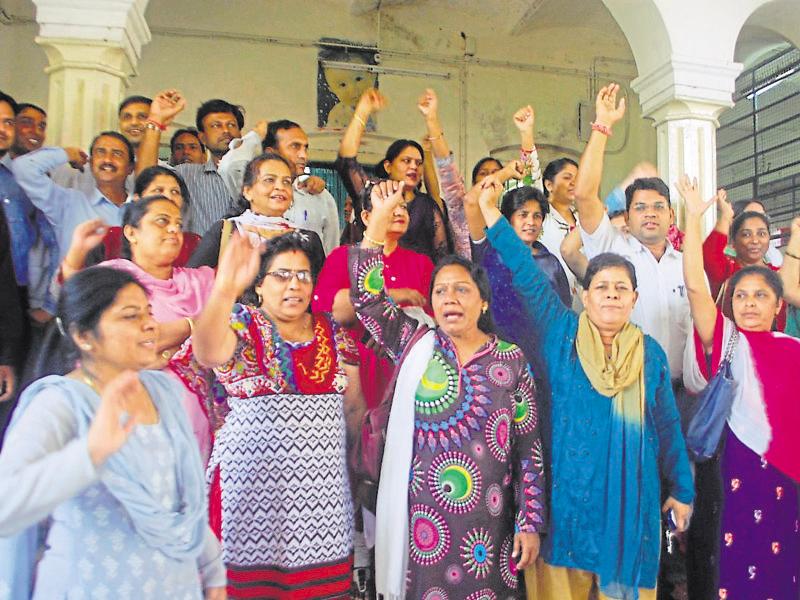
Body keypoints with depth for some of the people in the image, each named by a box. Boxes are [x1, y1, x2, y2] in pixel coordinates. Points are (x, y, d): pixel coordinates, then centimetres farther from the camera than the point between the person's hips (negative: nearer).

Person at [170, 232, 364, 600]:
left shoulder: (332, 331, 8)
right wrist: (225, 288, -40)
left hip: (322, 483, 4)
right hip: (256, 478, -3)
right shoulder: (242, 323, -3)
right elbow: (208, 353, -27)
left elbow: (354, 406, 15)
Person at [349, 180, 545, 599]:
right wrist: (380, 217, -9)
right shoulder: (415, 345, 2)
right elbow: (367, 298, -8)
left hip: (487, 525, 0)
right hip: (423, 519, 1)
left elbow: (529, 447, 0)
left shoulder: (511, 360, 0)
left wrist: (530, 522, -2)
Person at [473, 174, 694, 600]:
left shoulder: (650, 353, 5)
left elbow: (667, 426, 9)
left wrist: (682, 489, 12)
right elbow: (528, 277, -8)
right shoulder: (560, 334, -1)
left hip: (631, 496, 2)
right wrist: (492, 213, -13)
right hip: (566, 492, -1)